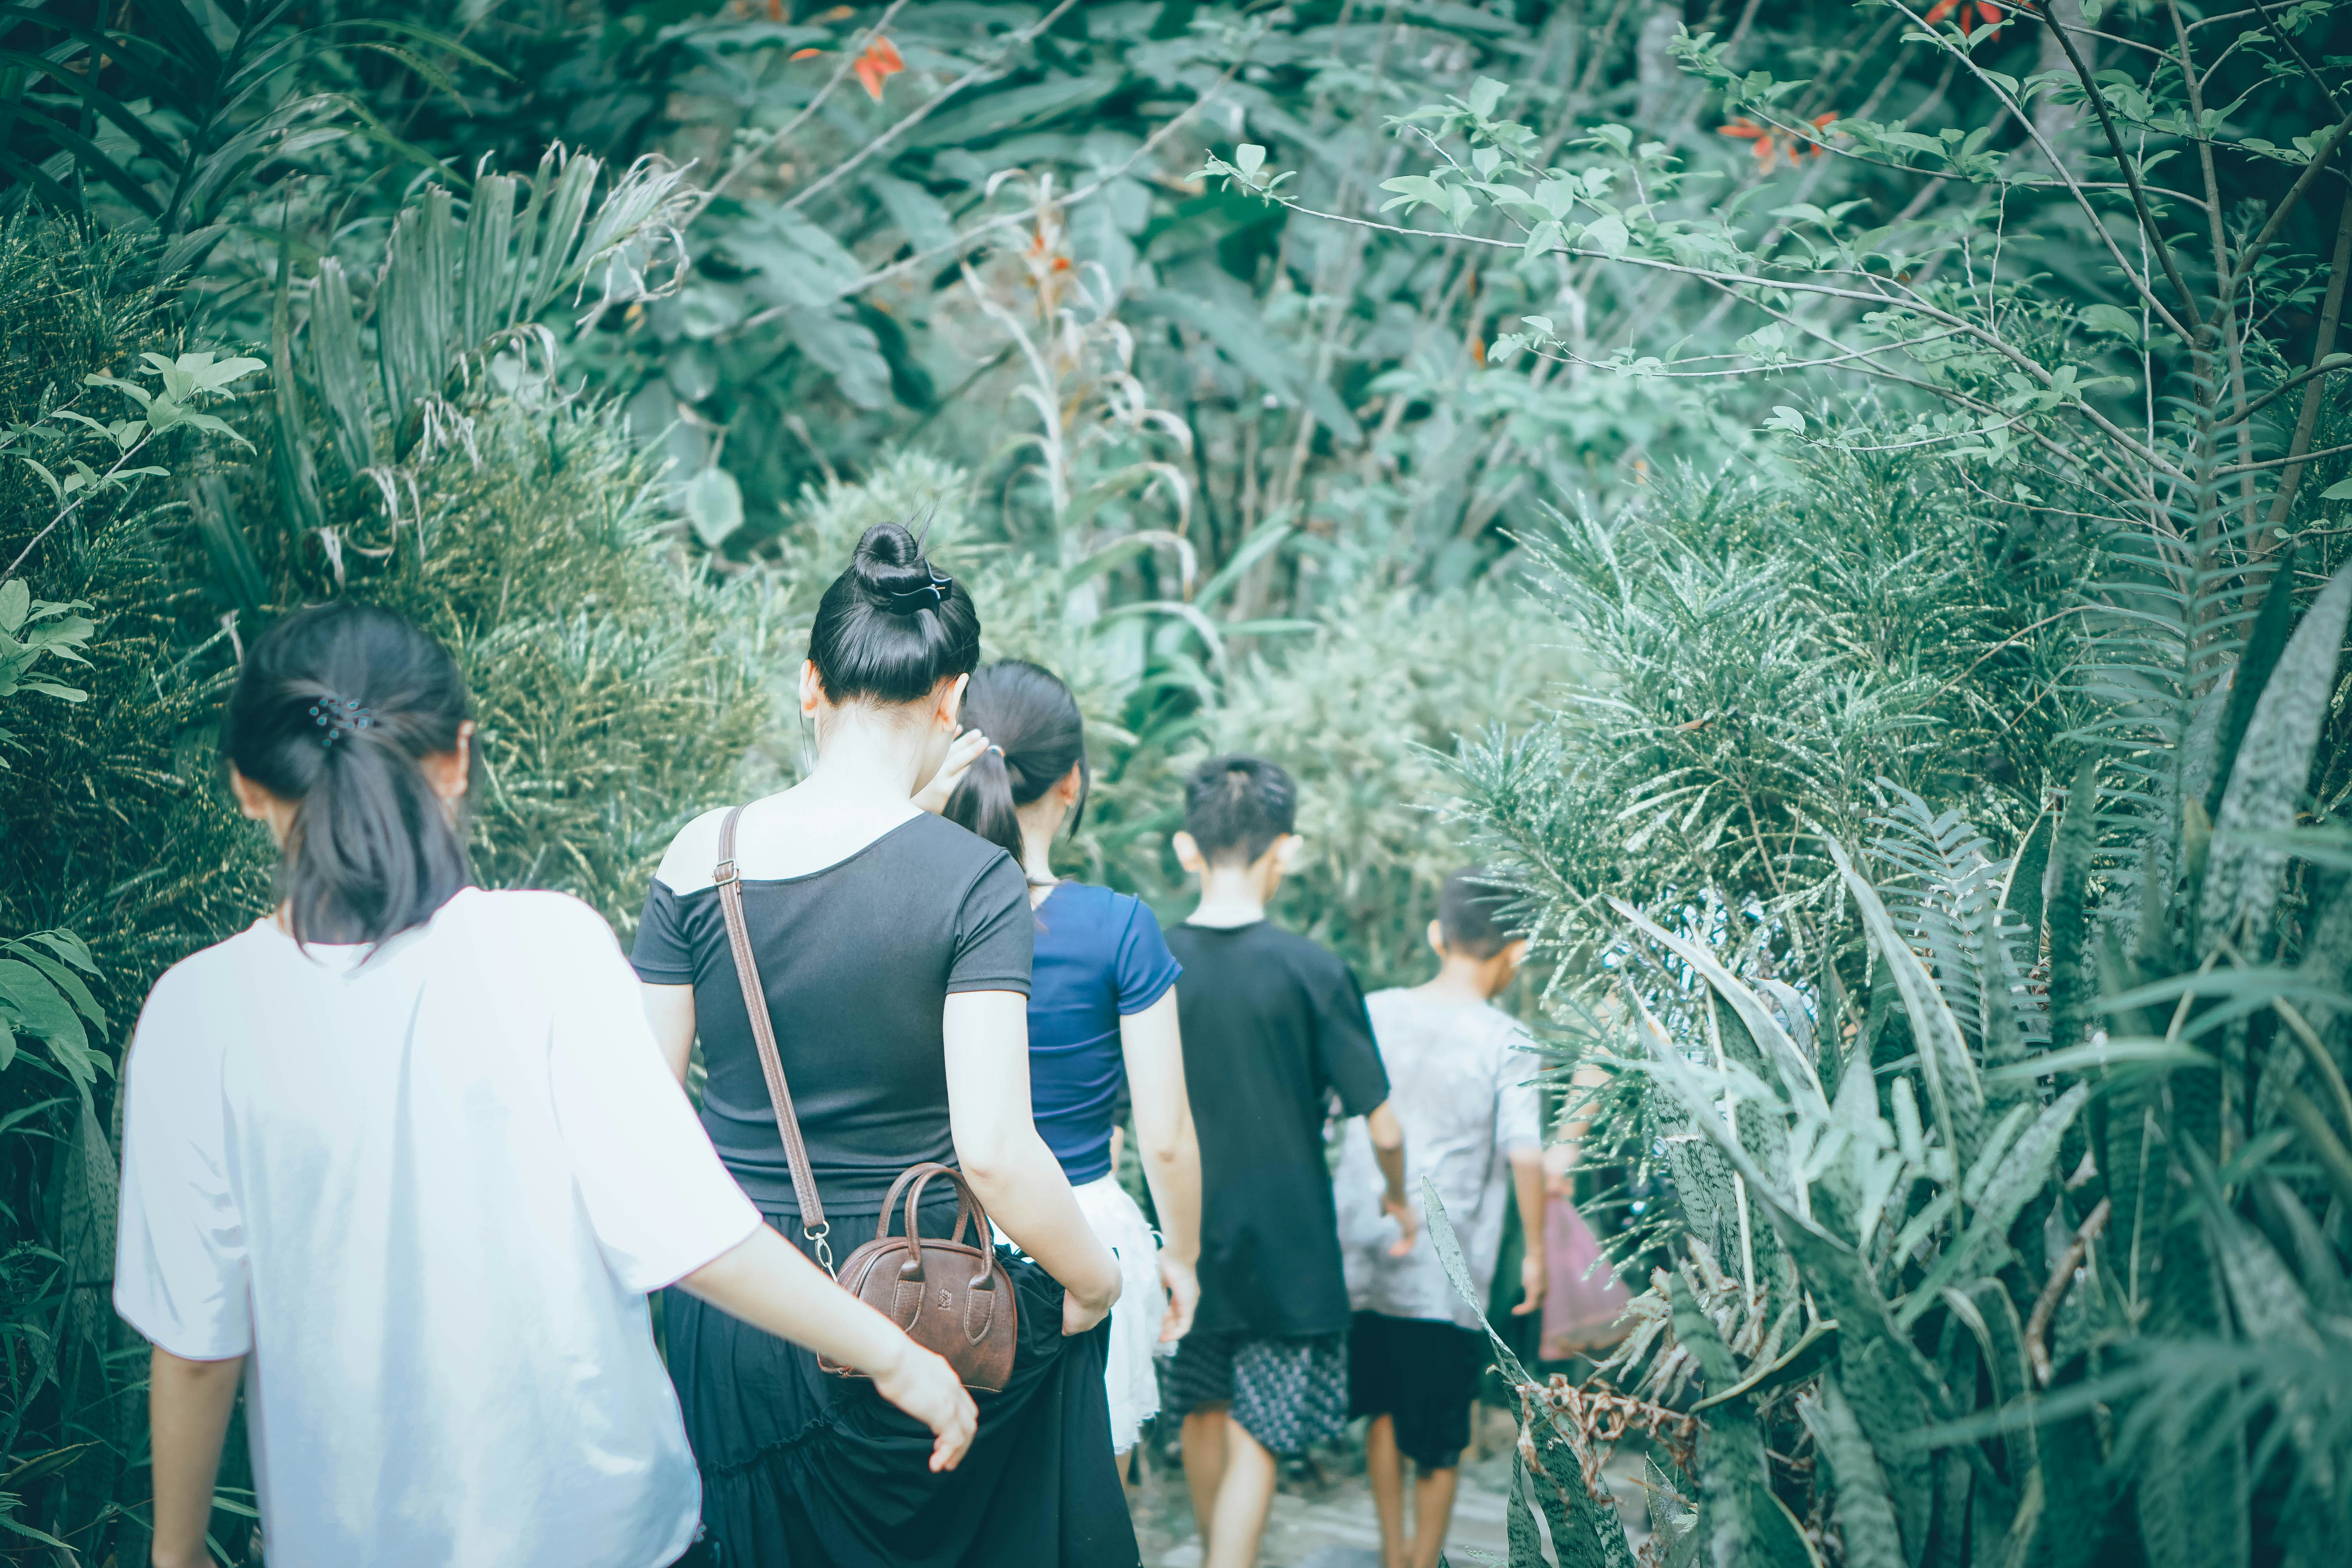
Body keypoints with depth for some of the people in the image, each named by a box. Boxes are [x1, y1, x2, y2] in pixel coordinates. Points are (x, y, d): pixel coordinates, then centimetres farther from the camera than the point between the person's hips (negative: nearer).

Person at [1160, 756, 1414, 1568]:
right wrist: (1399, 1197, 11)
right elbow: (1382, 1127, -10)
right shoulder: (1313, 971, -14)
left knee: (1204, 1418, 21)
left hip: (1186, 1239, 4)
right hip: (1285, 1247, -4)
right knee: (1255, 1439, 2)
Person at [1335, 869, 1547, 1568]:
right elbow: (1524, 1155, -15)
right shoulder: (1506, 1042, -10)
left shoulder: (1373, 1013, 2)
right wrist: (1536, 1253, -2)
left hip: (1361, 1256, 4)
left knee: (1383, 1409, 22)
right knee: (1440, 1439, 11)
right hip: (1448, 1274, -4)